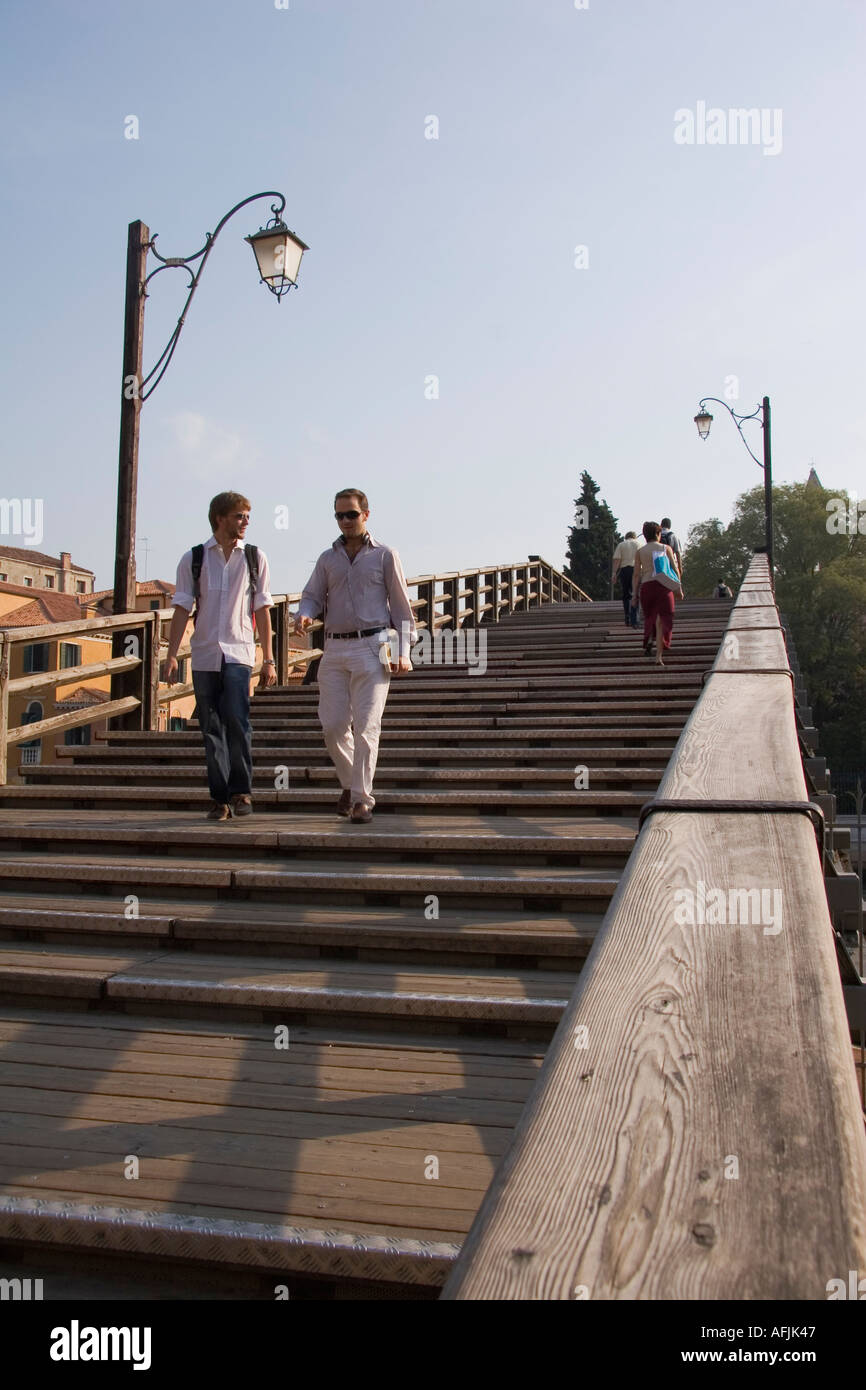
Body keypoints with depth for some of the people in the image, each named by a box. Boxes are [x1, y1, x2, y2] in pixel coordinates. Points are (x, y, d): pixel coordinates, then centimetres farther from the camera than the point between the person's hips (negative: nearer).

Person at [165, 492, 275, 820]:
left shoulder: (255, 558, 8)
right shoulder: (194, 558, 7)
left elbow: (262, 610, 8)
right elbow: (182, 609, 5)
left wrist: (268, 660, 5)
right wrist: (171, 656, -2)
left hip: (238, 652, -1)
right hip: (204, 654, 1)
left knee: (236, 719, -17)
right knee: (211, 728, 3)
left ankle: (241, 791, -4)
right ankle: (219, 798, 11)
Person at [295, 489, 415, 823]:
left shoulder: (384, 555, 7)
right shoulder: (327, 559, 17)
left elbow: (401, 605, 7)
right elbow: (313, 595, 15)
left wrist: (403, 651, -2)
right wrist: (304, 615, -10)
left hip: (372, 648, -4)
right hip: (334, 650, 4)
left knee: (366, 725, -9)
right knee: (333, 725, 0)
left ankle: (362, 799, -5)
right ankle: (349, 783, 22)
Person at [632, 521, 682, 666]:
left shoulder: (640, 552, 7)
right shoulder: (666, 548, 5)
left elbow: (637, 574, 3)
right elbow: (675, 569, 3)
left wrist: (635, 594, 6)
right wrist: (679, 588, 10)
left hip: (646, 585, 1)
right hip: (663, 585, -1)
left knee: (650, 617, 22)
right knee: (661, 621, 1)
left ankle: (649, 640, -2)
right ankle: (658, 656, -6)